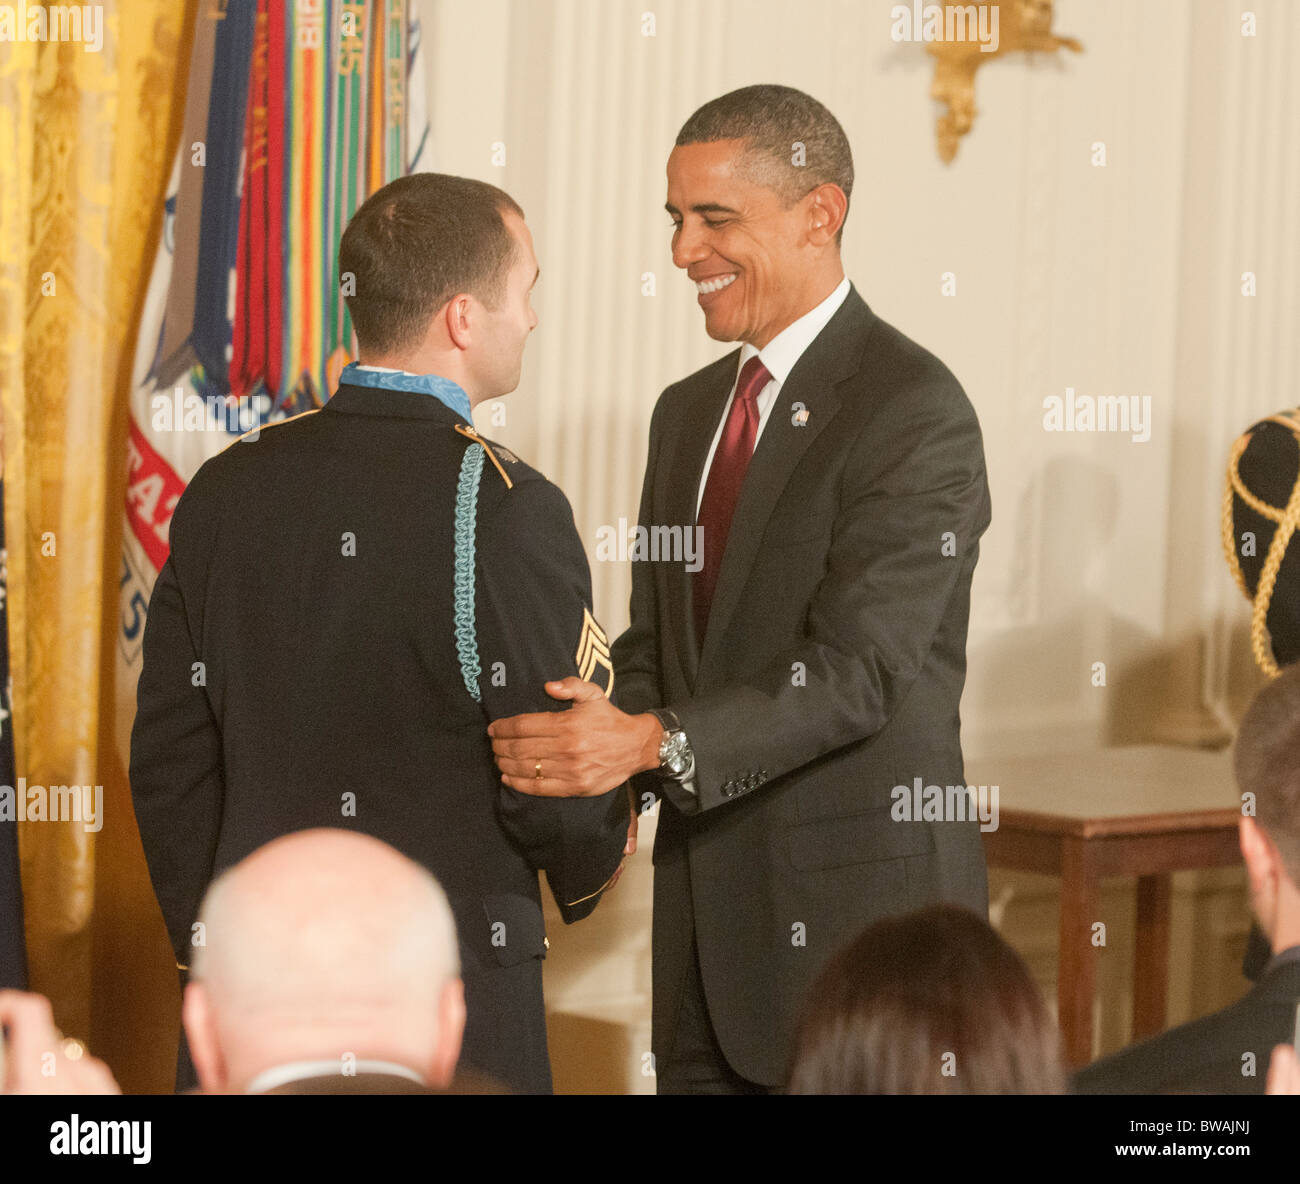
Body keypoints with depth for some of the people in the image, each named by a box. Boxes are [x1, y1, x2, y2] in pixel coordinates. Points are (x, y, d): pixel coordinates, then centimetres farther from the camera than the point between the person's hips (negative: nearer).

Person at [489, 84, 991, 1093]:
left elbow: (858, 666, -20)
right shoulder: (688, 411, 15)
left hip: (859, 901, -7)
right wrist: (588, 744, -6)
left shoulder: (915, 410, -12)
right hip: (705, 898, 7)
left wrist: (654, 744, -30)